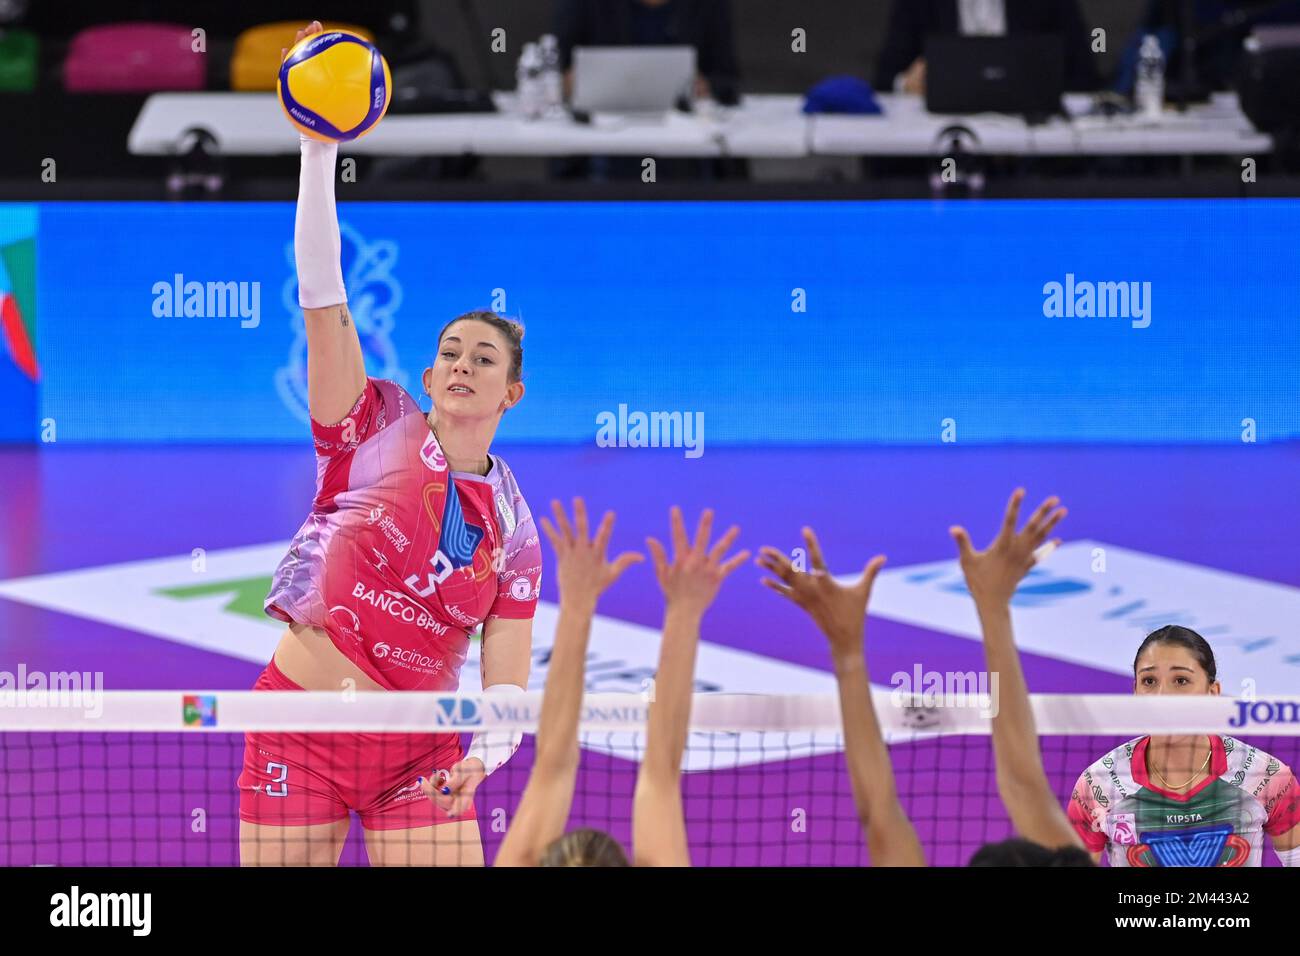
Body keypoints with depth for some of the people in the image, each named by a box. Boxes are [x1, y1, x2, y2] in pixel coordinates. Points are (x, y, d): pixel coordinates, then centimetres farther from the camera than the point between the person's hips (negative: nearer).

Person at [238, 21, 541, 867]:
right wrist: (320, 152, -20)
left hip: (417, 750, 2)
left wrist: (484, 757, -20)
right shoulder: (375, 425, -1)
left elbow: (507, 685, 2)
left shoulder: (515, 530, 4)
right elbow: (323, 299, -11)